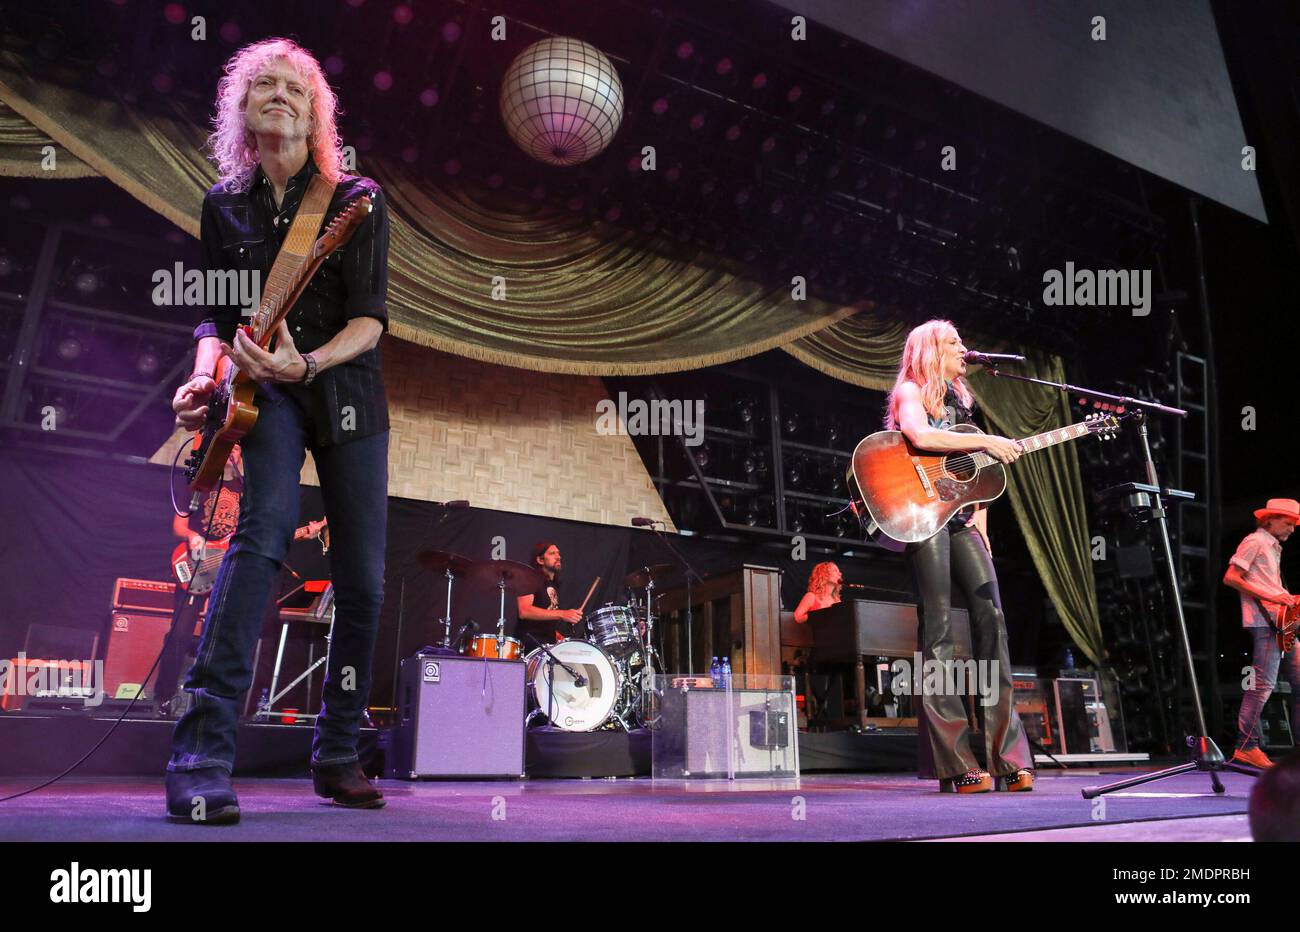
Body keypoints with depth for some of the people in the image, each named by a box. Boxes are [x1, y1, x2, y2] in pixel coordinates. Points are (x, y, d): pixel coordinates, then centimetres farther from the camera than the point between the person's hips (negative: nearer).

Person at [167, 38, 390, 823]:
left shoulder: (357, 199, 2)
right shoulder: (225, 205, 9)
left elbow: (370, 319, -8)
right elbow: (216, 314, 16)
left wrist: (309, 363, -26)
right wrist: (205, 376, -5)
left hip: (348, 388, 0)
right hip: (265, 391, 0)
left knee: (363, 580, -1)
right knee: (266, 530, -27)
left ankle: (338, 754, 15)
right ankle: (202, 755, -23)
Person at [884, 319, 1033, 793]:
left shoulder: (960, 400, 24)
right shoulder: (910, 391, 2)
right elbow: (919, 436, -20)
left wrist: (981, 524, 10)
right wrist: (985, 441, -16)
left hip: (960, 515, 7)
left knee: (991, 617, -5)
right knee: (938, 630, -9)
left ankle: (1006, 755, -1)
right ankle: (956, 764, -6)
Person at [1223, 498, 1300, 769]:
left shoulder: (1274, 548, 25)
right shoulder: (1254, 542, -3)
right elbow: (1230, 578, -13)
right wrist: (1270, 596, -15)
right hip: (1263, 622, -9)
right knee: (1263, 684, -12)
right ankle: (1246, 747, -8)